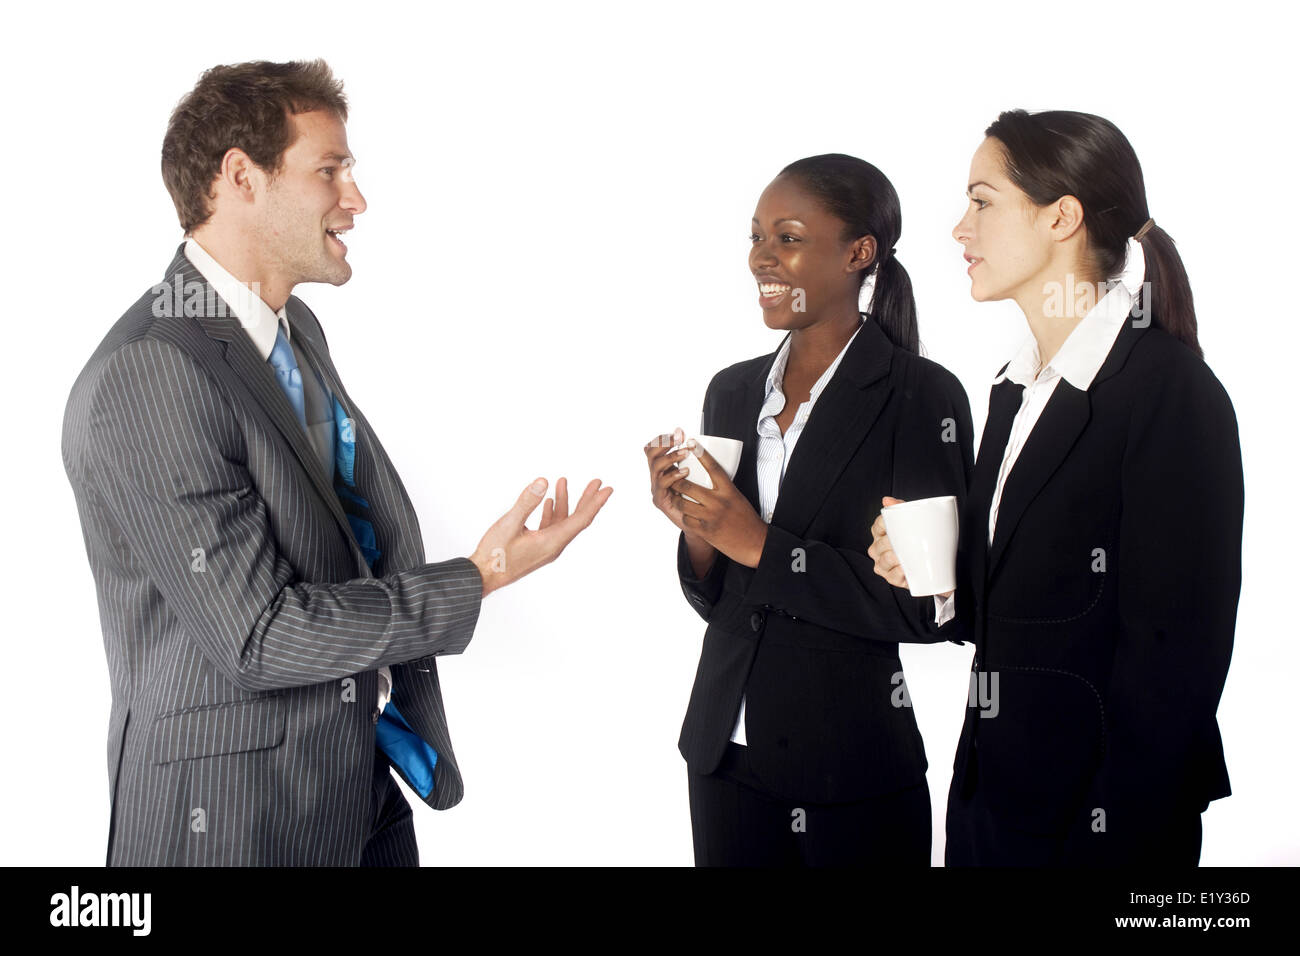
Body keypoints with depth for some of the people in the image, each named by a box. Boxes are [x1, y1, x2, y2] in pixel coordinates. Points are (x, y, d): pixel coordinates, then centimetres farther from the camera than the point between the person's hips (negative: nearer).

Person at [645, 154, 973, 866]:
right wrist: (695, 530, -9)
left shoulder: (923, 397, -11)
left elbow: (931, 607, -17)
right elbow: (718, 600, 12)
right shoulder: (731, 392, 7)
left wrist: (761, 544, -19)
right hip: (726, 751, 5)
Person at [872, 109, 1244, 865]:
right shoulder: (1019, 387, 9)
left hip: (1099, 811, -7)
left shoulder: (1174, 393, -15)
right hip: (991, 792, 7)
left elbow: (1174, 659, -18)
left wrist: (1110, 841, -19)